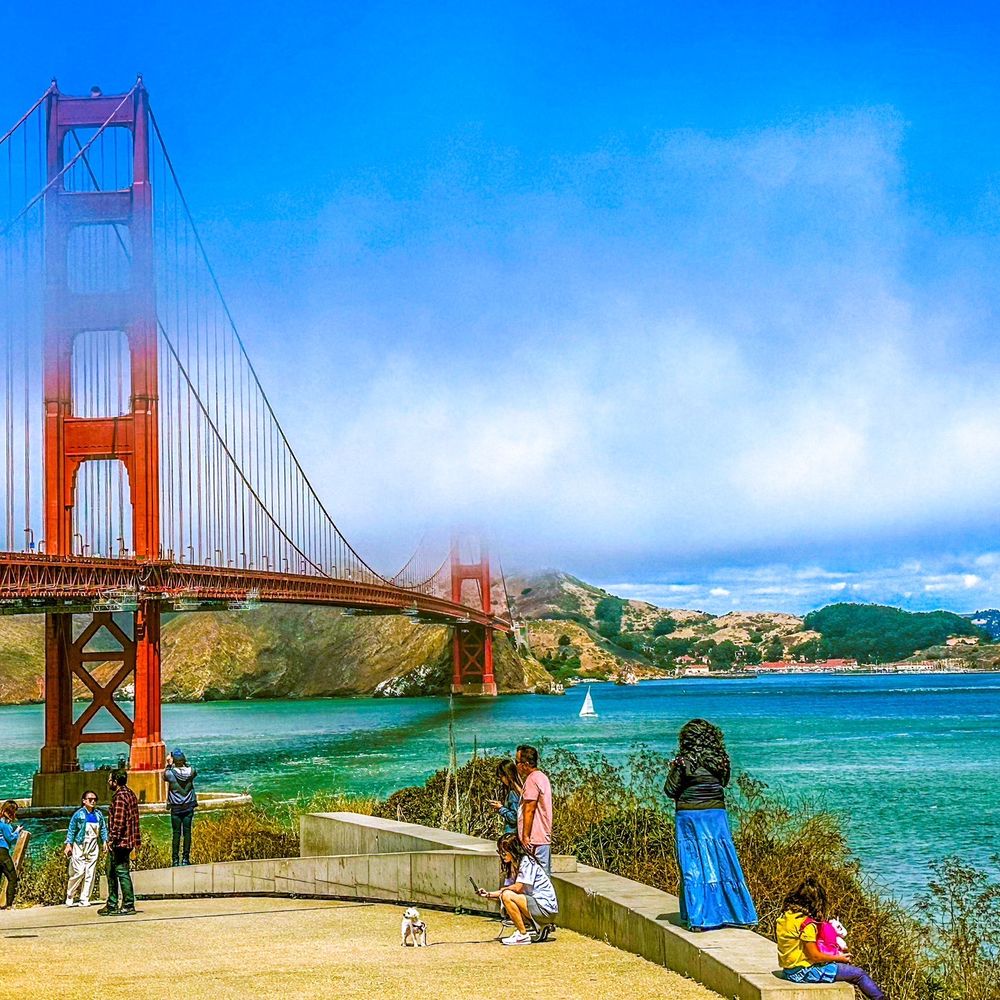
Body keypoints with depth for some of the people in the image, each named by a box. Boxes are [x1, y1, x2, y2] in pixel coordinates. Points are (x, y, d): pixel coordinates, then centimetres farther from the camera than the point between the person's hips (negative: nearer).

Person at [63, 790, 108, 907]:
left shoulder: (98, 814, 9)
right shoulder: (79, 814, -2)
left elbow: (103, 828, 13)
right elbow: (71, 830, 0)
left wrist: (105, 841, 0)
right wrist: (68, 844, -6)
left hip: (93, 847, 4)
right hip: (80, 845, -4)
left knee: (90, 873, 1)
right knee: (79, 871, -11)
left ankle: (84, 899, 6)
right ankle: (69, 895, 8)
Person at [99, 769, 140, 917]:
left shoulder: (120, 797, -16)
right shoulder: (130, 794, 15)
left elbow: (118, 822, -22)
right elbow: (133, 819, 18)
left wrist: (112, 840, -19)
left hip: (119, 842, -10)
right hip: (128, 841, 10)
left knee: (122, 872, -4)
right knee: (111, 871, 15)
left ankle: (128, 905, -1)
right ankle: (111, 905, 18)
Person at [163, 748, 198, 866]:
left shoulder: (170, 773, -11)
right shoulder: (191, 771, -6)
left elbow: (164, 777, 13)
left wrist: (168, 765, 19)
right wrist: (186, 763, 18)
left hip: (175, 807, -2)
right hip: (189, 807, 2)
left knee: (176, 833, 2)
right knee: (187, 832, 4)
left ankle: (175, 859, 2)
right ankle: (186, 858, 3)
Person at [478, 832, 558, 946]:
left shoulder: (527, 862, -13)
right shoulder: (513, 865, 15)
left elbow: (518, 888, -19)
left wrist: (502, 890, -2)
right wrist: (489, 895, -2)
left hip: (545, 907, -10)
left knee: (507, 896, -21)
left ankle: (523, 936, -13)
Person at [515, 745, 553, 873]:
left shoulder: (532, 779, -14)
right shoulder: (542, 777, 16)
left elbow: (529, 809, -17)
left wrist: (525, 837, -16)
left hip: (534, 839, -10)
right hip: (544, 838, 10)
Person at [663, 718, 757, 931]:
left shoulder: (684, 762, -11)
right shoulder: (721, 760, 1)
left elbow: (670, 790, -6)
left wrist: (673, 769, 9)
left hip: (690, 817, -3)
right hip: (717, 815, 3)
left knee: (695, 866, 1)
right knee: (723, 863, 9)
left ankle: (699, 918, -1)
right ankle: (739, 914, 12)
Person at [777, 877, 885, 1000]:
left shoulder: (786, 915, 3)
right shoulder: (806, 923, -22)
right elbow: (814, 956, -19)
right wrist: (839, 958, -5)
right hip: (804, 972, -9)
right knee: (859, 974, 0)